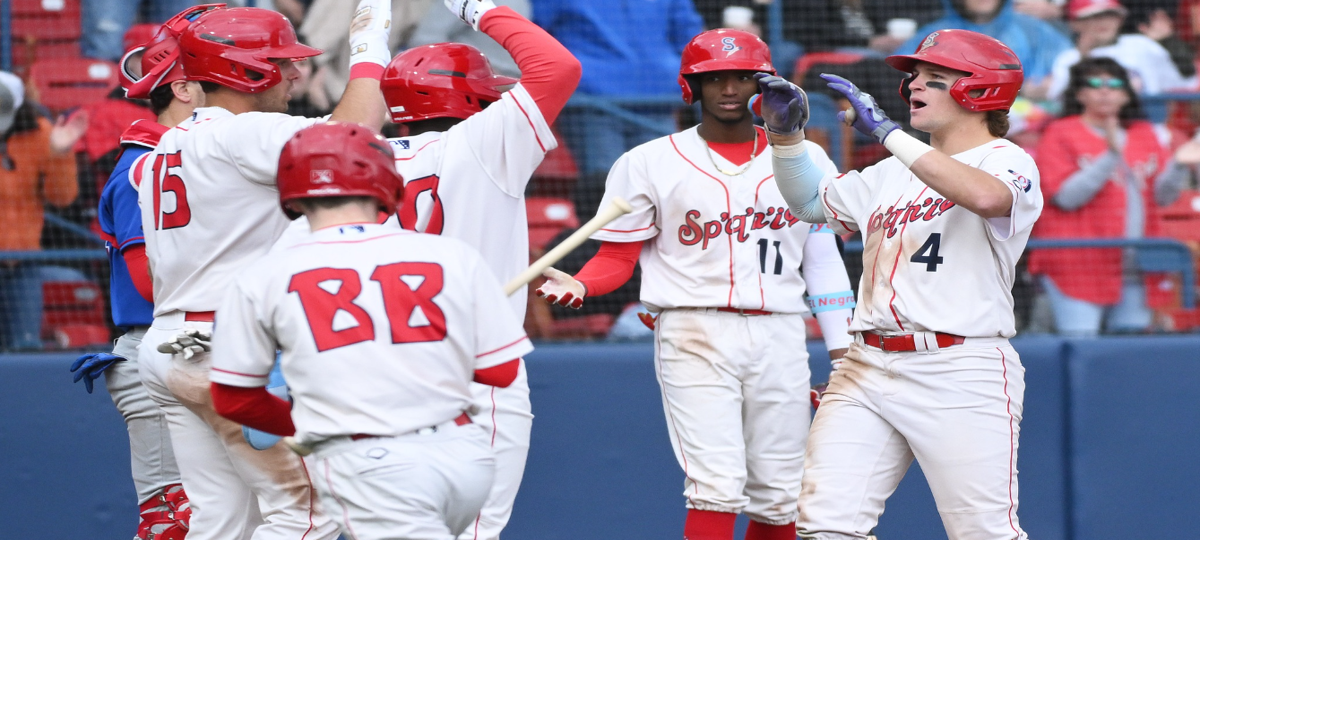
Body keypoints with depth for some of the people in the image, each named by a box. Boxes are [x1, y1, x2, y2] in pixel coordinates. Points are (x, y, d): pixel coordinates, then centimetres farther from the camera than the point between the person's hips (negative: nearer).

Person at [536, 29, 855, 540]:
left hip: (780, 339, 3)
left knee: (781, 498, 5)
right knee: (716, 488, -16)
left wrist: (844, 356, 8)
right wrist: (578, 286, -18)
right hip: (694, 338, -3)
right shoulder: (650, 164, 3)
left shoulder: (804, 159, 11)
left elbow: (822, 261, 13)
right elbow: (617, 257, 4)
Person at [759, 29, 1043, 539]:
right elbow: (810, 201, 30)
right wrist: (785, 133, 11)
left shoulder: (1008, 161, -3)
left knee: (985, 531, -6)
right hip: (867, 369, 6)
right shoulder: (892, 172, 20)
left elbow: (987, 196, -27)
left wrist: (885, 131, -24)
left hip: (961, 374, -6)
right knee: (826, 523, -4)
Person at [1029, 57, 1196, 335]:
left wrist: (1179, 166, -8)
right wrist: (1111, 155, -17)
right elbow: (1066, 197, -11)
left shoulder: (1144, 135, 16)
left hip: (1133, 268, 5)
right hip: (1077, 266, -5)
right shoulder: (1061, 134, 2)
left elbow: (1163, 196, 12)